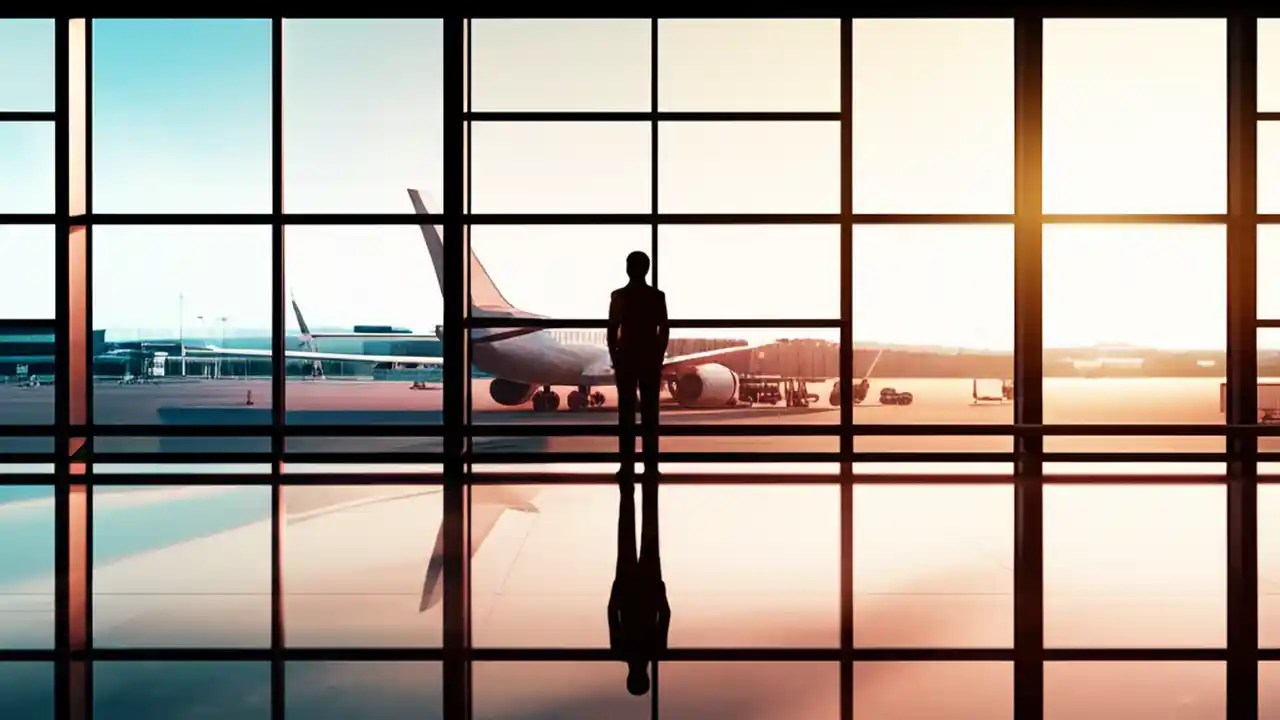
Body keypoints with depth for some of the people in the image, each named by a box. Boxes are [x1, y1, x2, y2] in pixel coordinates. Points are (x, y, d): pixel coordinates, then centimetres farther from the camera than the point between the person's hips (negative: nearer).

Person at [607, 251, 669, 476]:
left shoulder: (618, 296, -5)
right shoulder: (658, 296, -2)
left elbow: (612, 331, -5)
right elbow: (664, 330, -1)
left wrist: (614, 358, 5)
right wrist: (659, 358, 9)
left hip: (626, 358, -1)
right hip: (651, 359, 1)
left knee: (626, 413, 3)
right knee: (650, 413, 4)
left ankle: (627, 465, 3)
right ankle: (651, 465, 4)